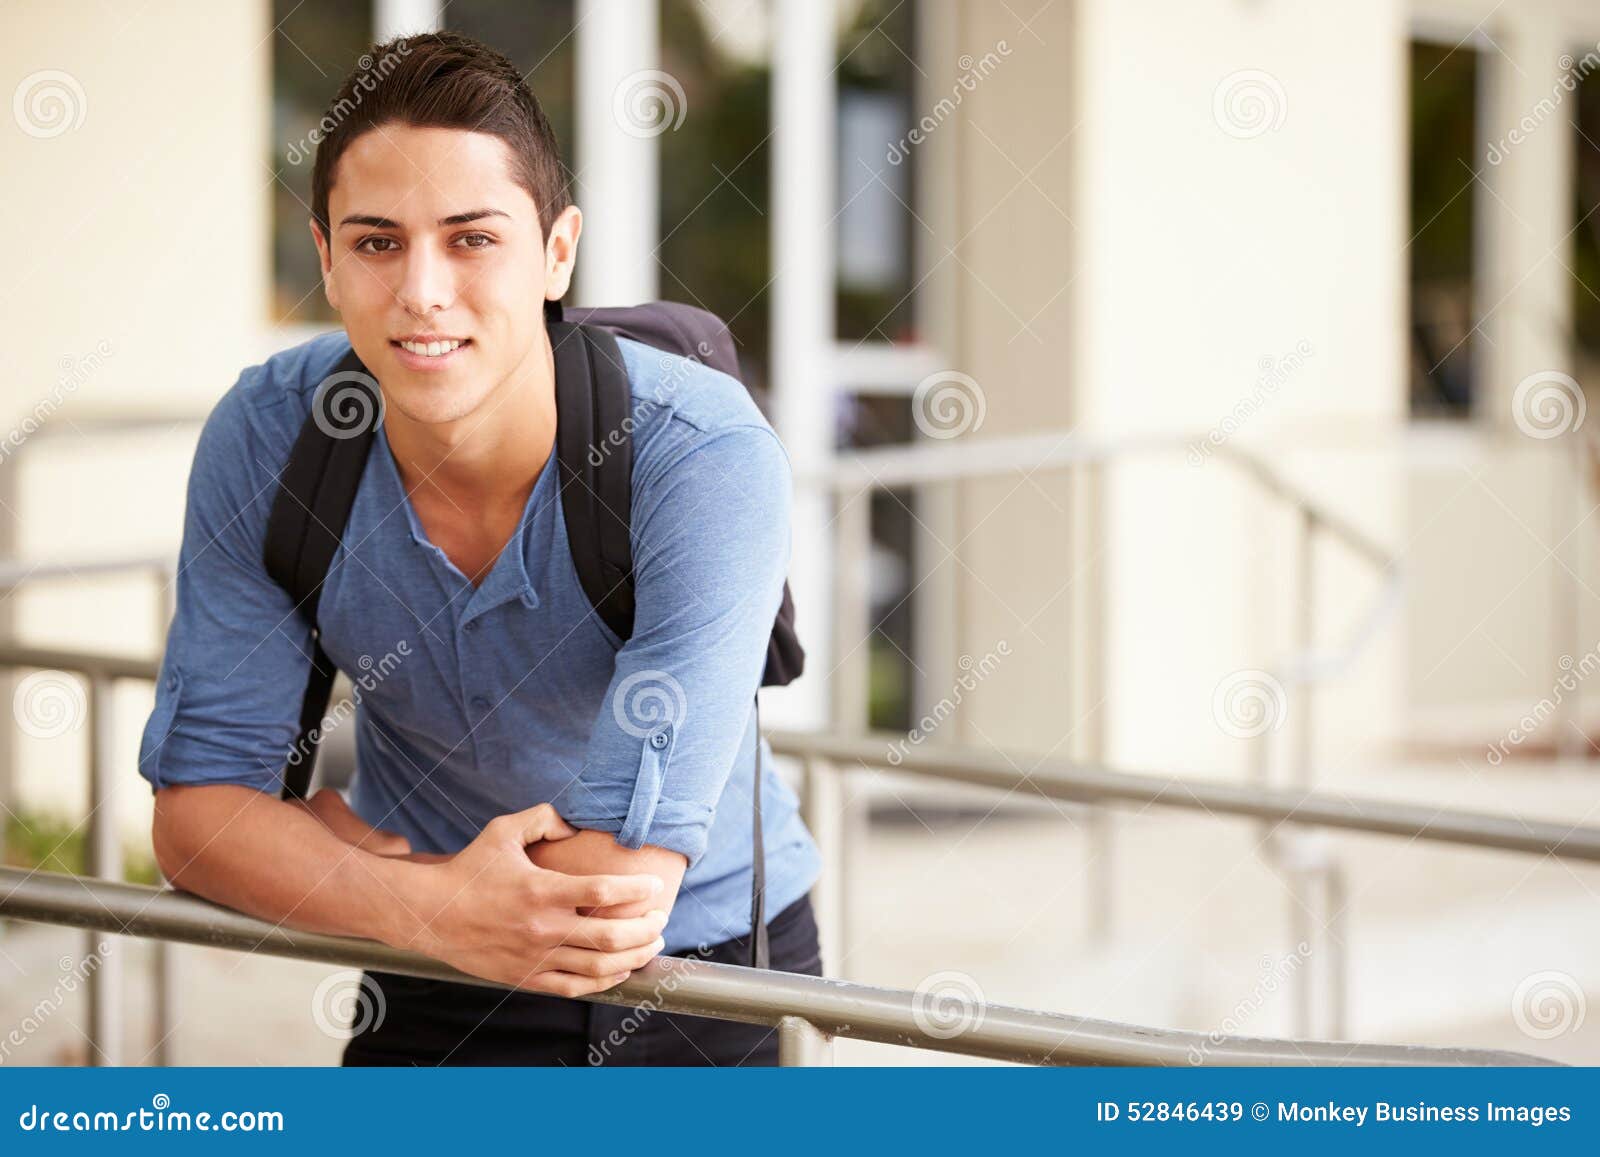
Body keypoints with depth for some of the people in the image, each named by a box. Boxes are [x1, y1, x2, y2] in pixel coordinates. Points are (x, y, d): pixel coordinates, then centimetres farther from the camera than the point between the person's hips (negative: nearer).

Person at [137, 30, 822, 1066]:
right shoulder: (264, 440, -15)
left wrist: (328, 838, -15)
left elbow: (624, 883, -30)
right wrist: (429, 904, -32)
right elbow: (196, 804, -13)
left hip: (712, 956, -2)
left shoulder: (707, 461, -28)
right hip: (440, 981, 3)